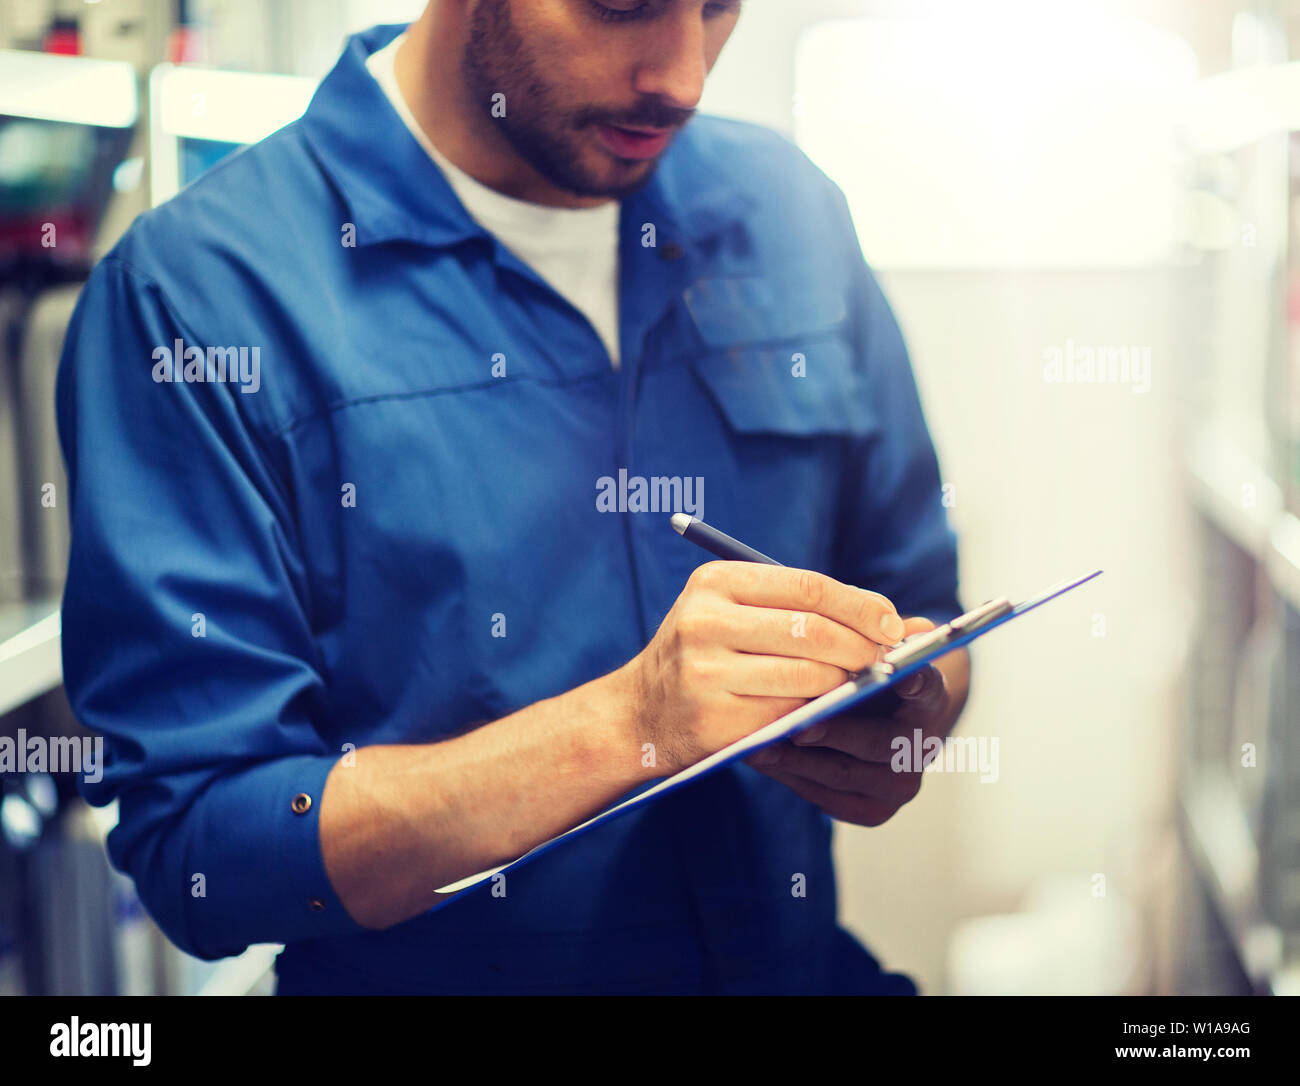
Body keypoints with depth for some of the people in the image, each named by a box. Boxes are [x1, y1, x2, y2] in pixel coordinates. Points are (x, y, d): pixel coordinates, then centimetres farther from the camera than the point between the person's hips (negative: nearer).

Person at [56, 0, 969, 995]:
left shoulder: (792, 213, 4)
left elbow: (922, 613, 12)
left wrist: (907, 710, -10)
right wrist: (627, 722, -25)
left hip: (798, 957, 4)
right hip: (422, 969, -4)